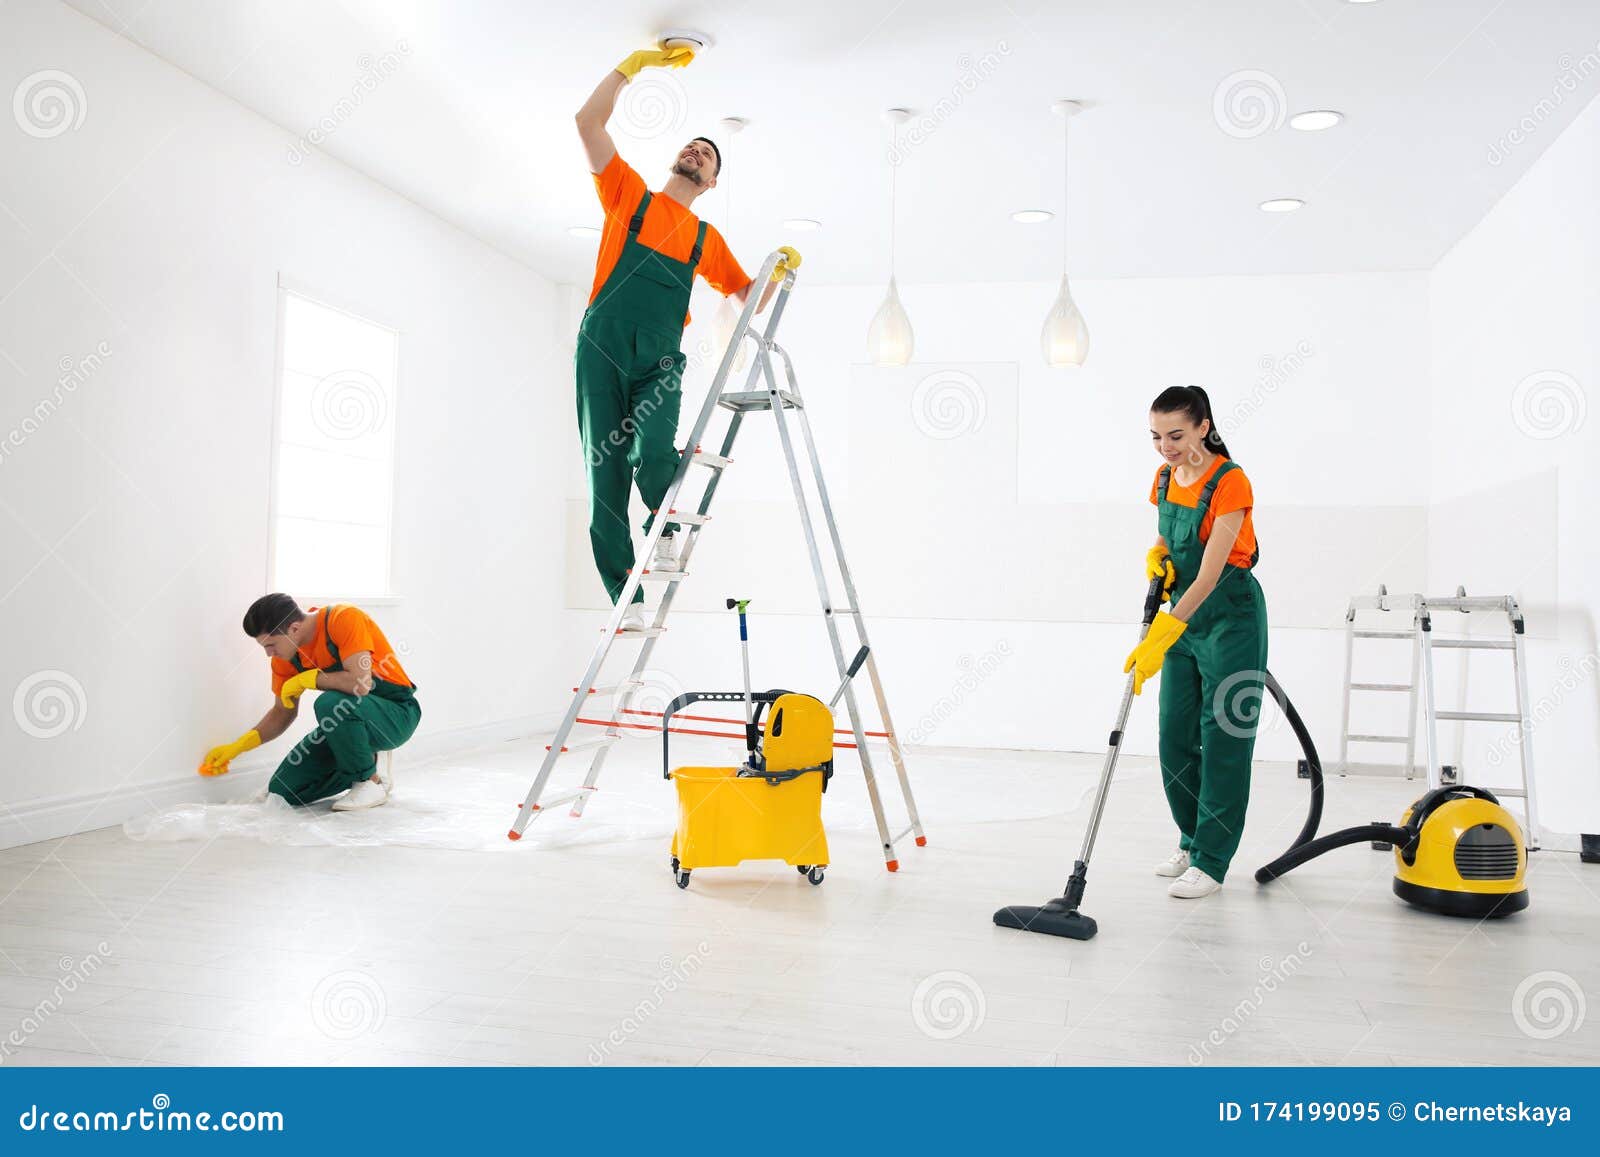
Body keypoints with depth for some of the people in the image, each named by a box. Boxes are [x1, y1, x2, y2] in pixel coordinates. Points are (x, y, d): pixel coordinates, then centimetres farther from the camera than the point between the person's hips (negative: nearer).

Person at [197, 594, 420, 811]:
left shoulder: (346, 619, -25)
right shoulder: (286, 654, -2)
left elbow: (359, 683, -36)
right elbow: (283, 712, 10)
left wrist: (306, 679, -22)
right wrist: (236, 747, 1)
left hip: (397, 714, -7)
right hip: (348, 721, 7)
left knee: (329, 703, -36)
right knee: (283, 791, -4)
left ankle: (370, 782, -14)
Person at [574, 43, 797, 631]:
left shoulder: (707, 239, 23)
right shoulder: (629, 194, 17)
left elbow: (748, 298, 27)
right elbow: (588, 122, 8)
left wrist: (780, 272, 8)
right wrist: (634, 64, 8)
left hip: (660, 360, 1)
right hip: (602, 348, -1)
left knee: (652, 454, -26)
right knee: (605, 478, -7)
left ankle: (667, 528, 4)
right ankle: (627, 600, -3)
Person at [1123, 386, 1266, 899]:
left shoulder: (1230, 483, -21)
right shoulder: (1165, 479, 2)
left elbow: (1209, 576, -27)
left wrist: (1158, 638, -32)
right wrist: (1155, 556, -4)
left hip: (1230, 618, -7)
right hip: (1185, 616, 8)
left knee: (1223, 740, -1)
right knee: (1174, 738, 10)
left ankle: (1211, 861, 8)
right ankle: (1193, 840, 26)